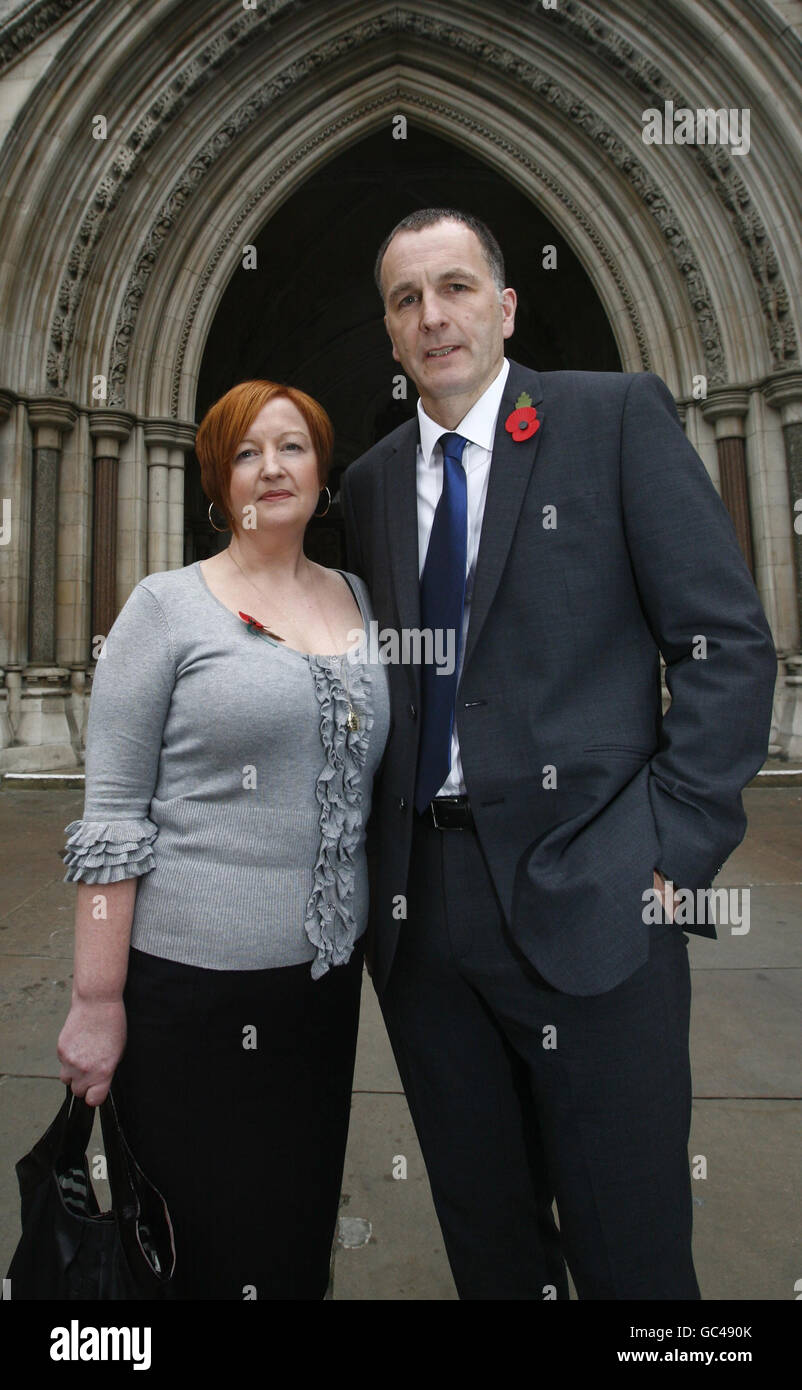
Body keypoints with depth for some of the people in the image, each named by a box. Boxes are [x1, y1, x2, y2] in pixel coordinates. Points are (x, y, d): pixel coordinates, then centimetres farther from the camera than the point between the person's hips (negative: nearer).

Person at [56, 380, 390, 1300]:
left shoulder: (362, 602, 7)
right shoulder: (167, 606, -6)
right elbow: (108, 816, -8)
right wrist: (95, 1003, -9)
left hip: (328, 971, 5)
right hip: (191, 982, -4)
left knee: (308, 1235, 19)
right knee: (225, 1253, 11)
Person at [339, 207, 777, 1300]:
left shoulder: (619, 415, 0)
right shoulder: (371, 480, 14)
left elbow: (728, 642, -5)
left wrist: (673, 849, -12)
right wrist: (379, 853, 5)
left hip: (583, 894, -4)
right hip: (420, 903, 5)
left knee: (627, 1247, 12)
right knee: (483, 1226, 21)